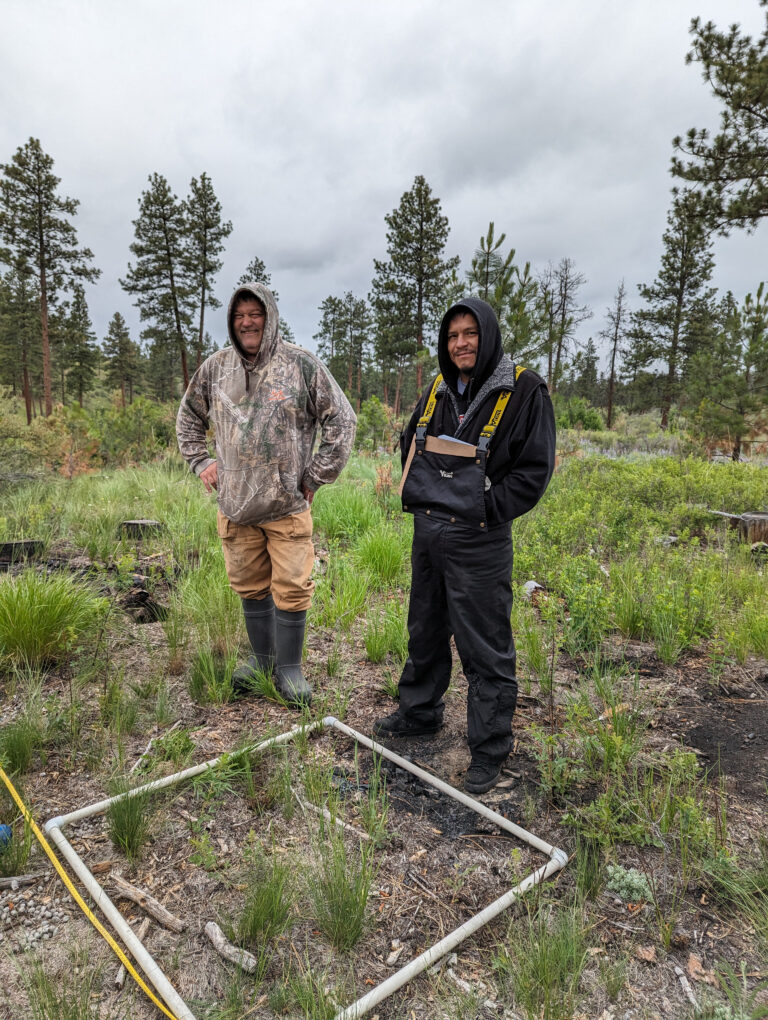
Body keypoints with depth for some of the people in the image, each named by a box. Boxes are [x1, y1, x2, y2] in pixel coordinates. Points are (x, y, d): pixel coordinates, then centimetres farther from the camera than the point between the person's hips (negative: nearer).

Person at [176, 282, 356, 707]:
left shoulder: (301, 365, -4)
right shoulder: (215, 368, 8)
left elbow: (341, 420, -1)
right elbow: (188, 418, 24)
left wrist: (315, 477, -3)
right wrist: (201, 463, 11)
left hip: (288, 505, -3)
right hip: (235, 504, 4)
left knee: (291, 589, 0)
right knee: (250, 588, 14)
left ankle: (289, 667, 18)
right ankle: (262, 658, 32)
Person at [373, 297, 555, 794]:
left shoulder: (523, 390, -8)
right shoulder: (440, 389, 11)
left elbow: (535, 467, -11)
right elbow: (410, 444, 25)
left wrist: (485, 511, -14)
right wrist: (419, 496, 12)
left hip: (477, 540, -6)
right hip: (427, 531, 7)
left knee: (485, 648, 2)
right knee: (425, 632, 20)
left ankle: (490, 751, 19)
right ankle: (419, 713, 41)